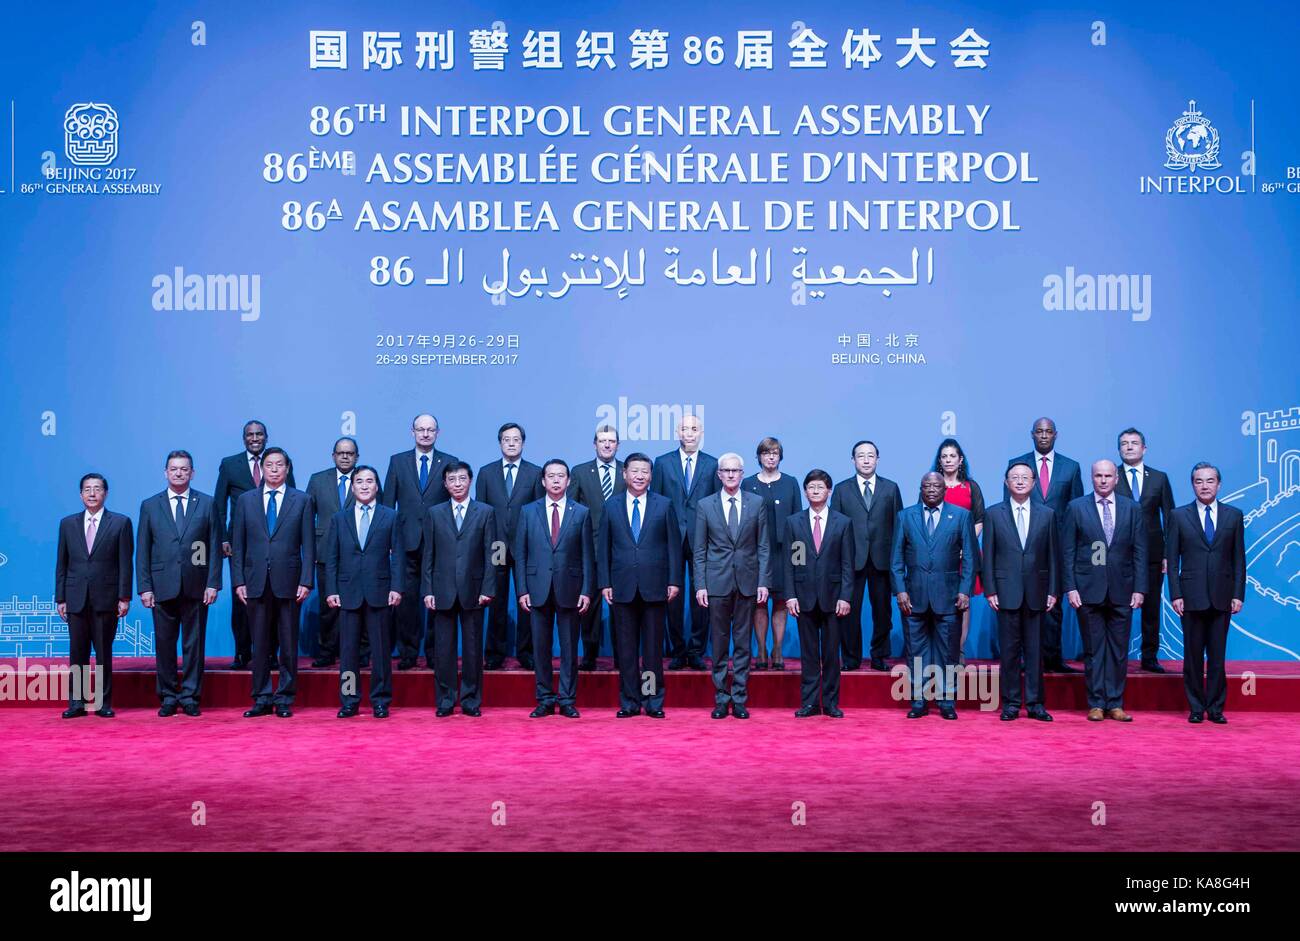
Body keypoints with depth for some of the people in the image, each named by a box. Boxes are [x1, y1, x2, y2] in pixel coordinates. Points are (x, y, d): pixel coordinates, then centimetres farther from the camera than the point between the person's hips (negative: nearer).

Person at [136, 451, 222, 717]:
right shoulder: (150, 506, 8)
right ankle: (168, 697, 14)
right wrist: (144, 587, -2)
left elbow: (215, 547, 4)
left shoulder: (207, 504, 6)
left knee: (194, 643, 3)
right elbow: (142, 551, 6)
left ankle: (190, 697, 11)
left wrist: (213, 583, -4)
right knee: (164, 643, 5)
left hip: (196, 586, -1)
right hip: (163, 586, 1)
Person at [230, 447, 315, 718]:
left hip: (288, 583, -1)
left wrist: (306, 581, -6)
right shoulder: (245, 500, 9)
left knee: (288, 644, 3)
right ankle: (262, 698, 13)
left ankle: (285, 699, 11)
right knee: (260, 645, 5)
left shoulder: (302, 500, 5)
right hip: (256, 583, 1)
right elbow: (238, 545, 8)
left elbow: (308, 545, 2)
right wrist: (239, 581, 0)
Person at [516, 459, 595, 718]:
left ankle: (567, 700, 12)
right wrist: (522, 590, -1)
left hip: (569, 589, -1)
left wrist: (587, 591, -4)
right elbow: (520, 554, 6)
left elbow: (588, 555, 3)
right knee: (541, 647, 5)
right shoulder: (528, 512, 7)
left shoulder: (581, 513, 5)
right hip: (538, 589, 1)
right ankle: (545, 699, 14)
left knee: (569, 647, 4)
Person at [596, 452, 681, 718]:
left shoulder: (664, 505, 5)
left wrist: (674, 581, -3)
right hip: (622, 587, 1)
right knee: (625, 648, 5)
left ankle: (653, 701, 12)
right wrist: (604, 583, 0)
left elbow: (674, 545, 3)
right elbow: (603, 547, 7)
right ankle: (629, 702, 12)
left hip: (655, 587, -1)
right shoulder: (611, 505, 7)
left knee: (654, 647, 4)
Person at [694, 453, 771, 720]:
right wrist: (700, 585, -3)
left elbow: (764, 546, 4)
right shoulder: (705, 505, 4)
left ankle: (740, 700, 11)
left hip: (747, 581, 0)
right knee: (719, 644, 5)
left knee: (743, 643, 5)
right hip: (717, 582, 0)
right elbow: (699, 550, 4)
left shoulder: (757, 503, 5)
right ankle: (721, 700, 13)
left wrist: (764, 582, -3)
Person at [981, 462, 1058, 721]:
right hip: (1006, 591, -1)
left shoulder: (1047, 514, 7)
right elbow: (988, 555, 3)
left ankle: (1035, 703, 12)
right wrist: (990, 590, -4)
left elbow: (1053, 555, 7)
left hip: (1036, 592, 1)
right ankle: (1010, 703, 9)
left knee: (1035, 649, 4)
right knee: (1009, 649, 2)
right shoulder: (993, 514, 4)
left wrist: (1053, 591, 1)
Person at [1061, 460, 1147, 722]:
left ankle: (1115, 704, 13)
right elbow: (1067, 551, 1)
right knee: (1094, 649, 3)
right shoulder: (1076, 508, 2)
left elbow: (1140, 551, 5)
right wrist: (1070, 587, -6)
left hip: (1121, 591, 2)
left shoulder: (1132, 509, 7)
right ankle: (1096, 704, 10)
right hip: (1089, 590, -1)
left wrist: (1139, 589, -2)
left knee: (1119, 650, 5)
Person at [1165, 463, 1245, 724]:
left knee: (1218, 656, 4)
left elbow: (1239, 559, 6)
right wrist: (1175, 595, -5)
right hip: (1192, 597, -1)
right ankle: (1196, 708, 12)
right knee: (1193, 655, 4)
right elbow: (1172, 560, 2)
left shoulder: (1234, 515, 7)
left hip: (1222, 597, 1)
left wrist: (1238, 594, 0)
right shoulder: (1178, 516, 4)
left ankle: (1215, 708, 13)